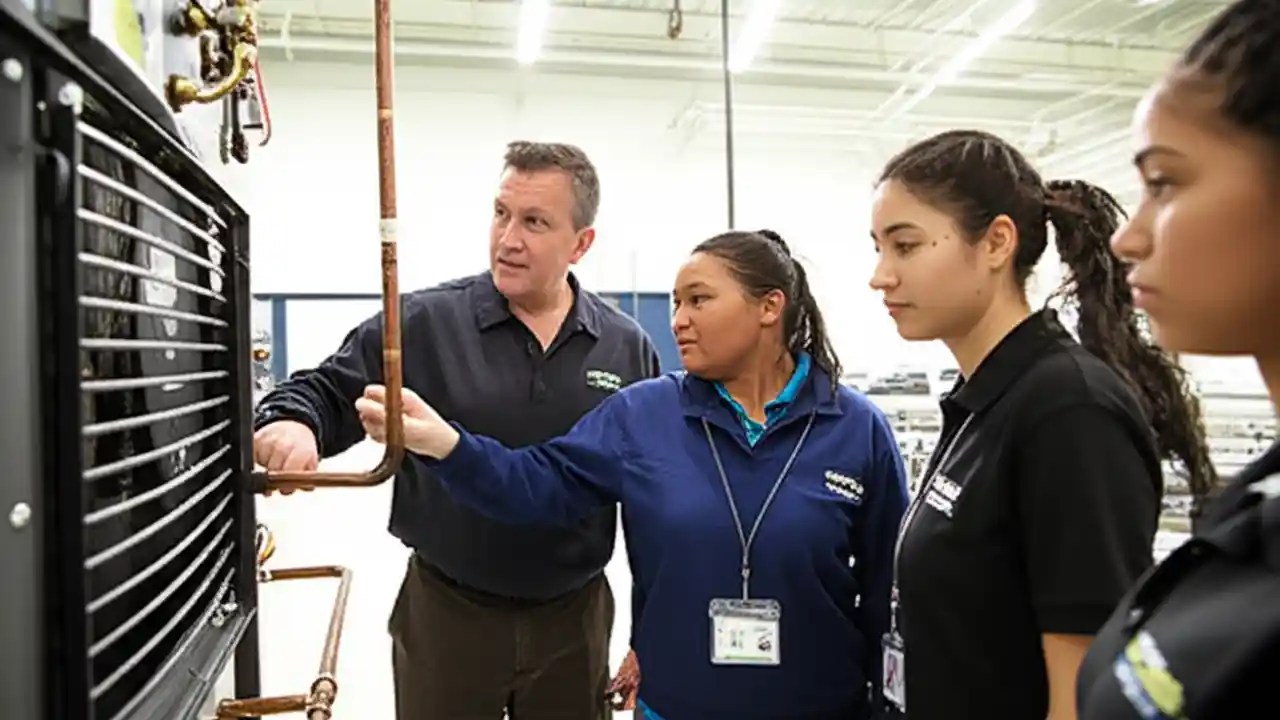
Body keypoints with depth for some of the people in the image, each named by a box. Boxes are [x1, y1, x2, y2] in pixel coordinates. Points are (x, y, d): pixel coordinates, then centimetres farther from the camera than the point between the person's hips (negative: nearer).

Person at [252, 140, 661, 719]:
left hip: (575, 619, 2)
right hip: (445, 614, -1)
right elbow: (327, 391, -3)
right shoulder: (423, 322, -8)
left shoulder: (628, 348, -2)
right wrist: (293, 419, -28)